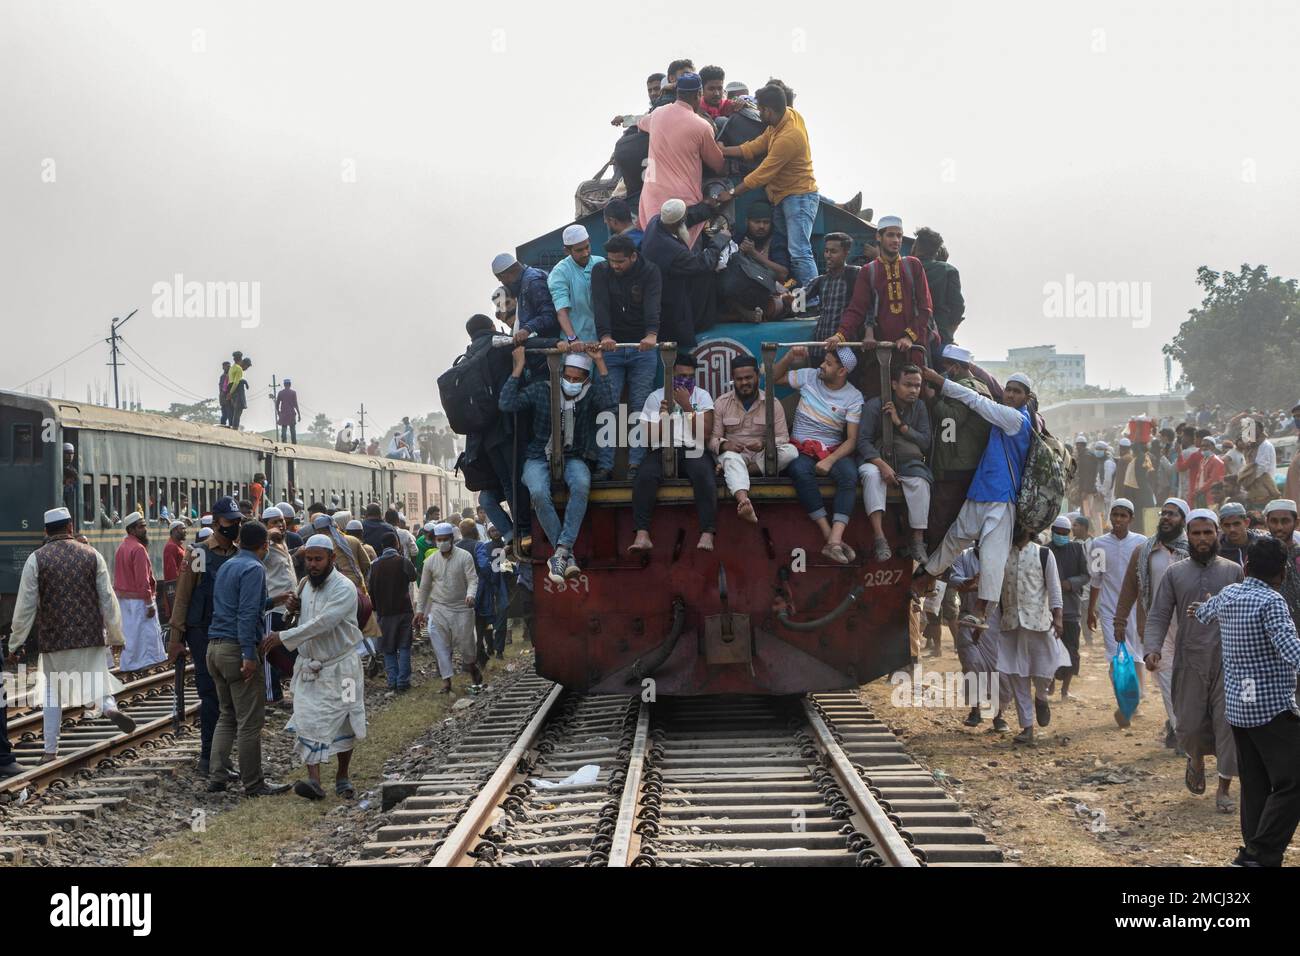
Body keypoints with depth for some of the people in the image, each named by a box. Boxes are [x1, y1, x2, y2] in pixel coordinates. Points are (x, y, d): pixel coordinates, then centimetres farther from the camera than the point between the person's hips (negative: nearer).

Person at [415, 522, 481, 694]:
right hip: (439, 608, 2)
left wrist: (471, 594, -32)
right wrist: (420, 610, 11)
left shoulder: (464, 557, -6)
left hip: (462, 608, -2)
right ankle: (447, 679, 0)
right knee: (440, 644, -4)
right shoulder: (431, 561, 3)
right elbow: (424, 587, 11)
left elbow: (473, 579, -11)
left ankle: (473, 670, 29)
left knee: (465, 643, 2)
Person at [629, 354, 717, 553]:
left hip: (694, 451, -1)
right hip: (663, 451, 1)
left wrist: (687, 406, -7)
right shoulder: (656, 397, 13)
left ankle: (707, 534, -42)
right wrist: (662, 416, -11)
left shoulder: (702, 396, 11)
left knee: (704, 475, -35)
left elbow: (705, 433, -2)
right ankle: (642, 535, -38)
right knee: (645, 476, -32)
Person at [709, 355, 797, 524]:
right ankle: (744, 501, -67)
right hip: (733, 452, -1)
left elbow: (782, 438, -3)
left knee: (791, 451, -27)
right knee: (731, 458, -38)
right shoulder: (721, 403, 3)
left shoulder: (772, 403, 3)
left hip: (762, 456, 2)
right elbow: (712, 438, -1)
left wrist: (765, 444, -25)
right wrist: (724, 445, -26)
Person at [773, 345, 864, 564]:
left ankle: (834, 542, -45)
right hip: (801, 447, 1)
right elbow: (776, 377, 17)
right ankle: (830, 536, -36)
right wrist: (790, 356, -2)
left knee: (850, 475, -34)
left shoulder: (854, 397, -3)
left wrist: (830, 461, -23)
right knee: (801, 471, -36)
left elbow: (851, 440, -7)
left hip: (833, 450, 0)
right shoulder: (809, 376, 4)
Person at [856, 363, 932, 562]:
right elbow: (863, 441, -13)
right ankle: (880, 539, -43)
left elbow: (925, 443, 1)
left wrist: (900, 424, -12)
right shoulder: (874, 406, -6)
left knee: (920, 481, -30)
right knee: (871, 474, -37)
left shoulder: (919, 407, 6)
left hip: (908, 462, 2)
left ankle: (918, 541, -27)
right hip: (876, 458, -2)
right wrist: (882, 465, -29)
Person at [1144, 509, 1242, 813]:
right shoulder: (1175, 573, 6)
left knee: (1228, 724, -3)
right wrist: (1152, 649, -15)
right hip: (1189, 662, 1)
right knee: (1190, 725, 5)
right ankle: (1196, 760, 39)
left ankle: (1223, 790, 7)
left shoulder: (1233, 571, 5)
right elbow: (1158, 616, 1)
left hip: (1228, 662, -1)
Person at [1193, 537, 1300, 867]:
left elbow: (1204, 612, 33)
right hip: (1272, 707, -8)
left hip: (1237, 705, 8)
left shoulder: (1227, 595, 8)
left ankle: (1252, 851, 13)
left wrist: (1199, 610, 55)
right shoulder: (1271, 602, -15)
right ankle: (1262, 855, -13)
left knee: (1254, 784, 13)